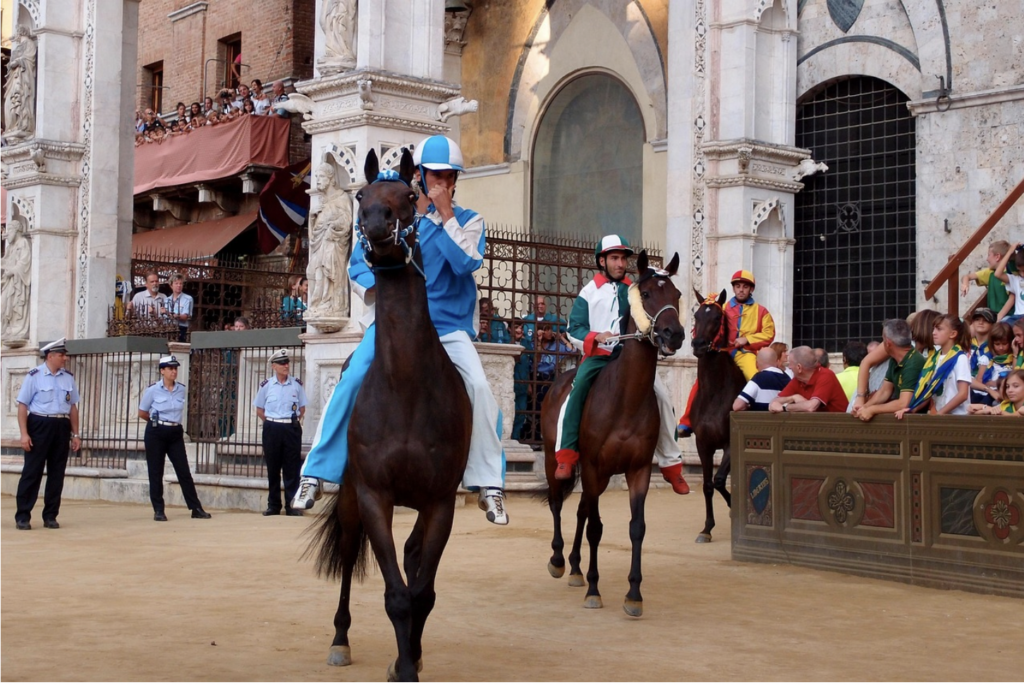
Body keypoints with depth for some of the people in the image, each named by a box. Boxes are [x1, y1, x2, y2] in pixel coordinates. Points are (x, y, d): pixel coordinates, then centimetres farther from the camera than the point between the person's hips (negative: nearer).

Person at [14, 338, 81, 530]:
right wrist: (24, 433, -13)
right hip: (39, 425, -5)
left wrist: (75, 434, 11)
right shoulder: (34, 376, -5)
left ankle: (50, 516, 16)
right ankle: (22, 516, 3)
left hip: (62, 428, 5)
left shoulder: (69, 377, 10)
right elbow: (23, 405, -6)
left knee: (57, 473, 8)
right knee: (32, 471, -2)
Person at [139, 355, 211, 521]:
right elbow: (142, 413, 5)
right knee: (156, 473, 2)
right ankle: (158, 510, 9)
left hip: (176, 433, 3)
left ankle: (196, 508, 4)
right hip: (156, 433, -3)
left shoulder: (181, 390, 5)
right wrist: (159, 421, 11)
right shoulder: (153, 390, -6)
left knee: (184, 471, 2)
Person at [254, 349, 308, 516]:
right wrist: (270, 422, 1)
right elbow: (259, 410, 11)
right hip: (272, 429, 0)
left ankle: (292, 505, 3)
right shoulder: (266, 385, 3)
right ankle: (273, 506, 13)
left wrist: (294, 421, 0)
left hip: (292, 429, 0)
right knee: (273, 468, 5)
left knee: (292, 468, 0)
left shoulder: (297, 384, 3)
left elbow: (302, 408, 12)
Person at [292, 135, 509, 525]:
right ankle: (315, 475, -4)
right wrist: (375, 289, -15)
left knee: (479, 387, -22)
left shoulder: (468, 221, 4)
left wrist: (445, 214, -16)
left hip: (448, 325, -1)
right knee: (350, 383, -15)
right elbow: (358, 265, 6)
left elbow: (466, 263, -15)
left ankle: (490, 488, -13)